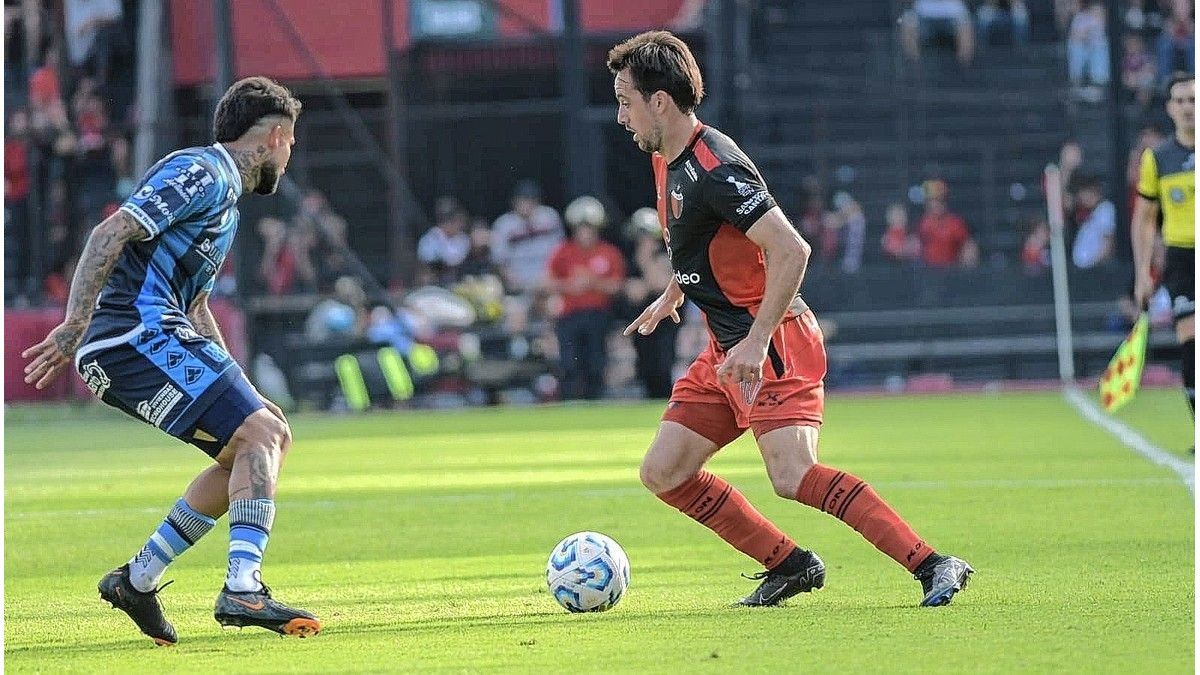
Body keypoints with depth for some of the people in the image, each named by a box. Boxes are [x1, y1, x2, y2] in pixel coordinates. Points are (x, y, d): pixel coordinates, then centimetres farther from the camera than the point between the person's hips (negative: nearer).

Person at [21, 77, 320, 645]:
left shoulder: (225, 196, 27)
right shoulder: (200, 172, -6)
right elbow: (110, 234, -17)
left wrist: (242, 394, 25)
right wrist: (72, 326, -24)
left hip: (157, 336, 10)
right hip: (135, 331, -10)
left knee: (267, 437, 12)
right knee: (260, 436, -16)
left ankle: (139, 578, 13)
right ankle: (242, 591, -25)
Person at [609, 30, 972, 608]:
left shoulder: (713, 169, -21)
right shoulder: (666, 161, 11)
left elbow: (791, 250, -27)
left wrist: (756, 343, -29)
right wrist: (672, 294, 36)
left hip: (774, 345, -10)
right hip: (726, 350, 10)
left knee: (793, 477, -24)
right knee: (663, 473, 7)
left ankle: (932, 566, -24)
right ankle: (788, 565, 13)